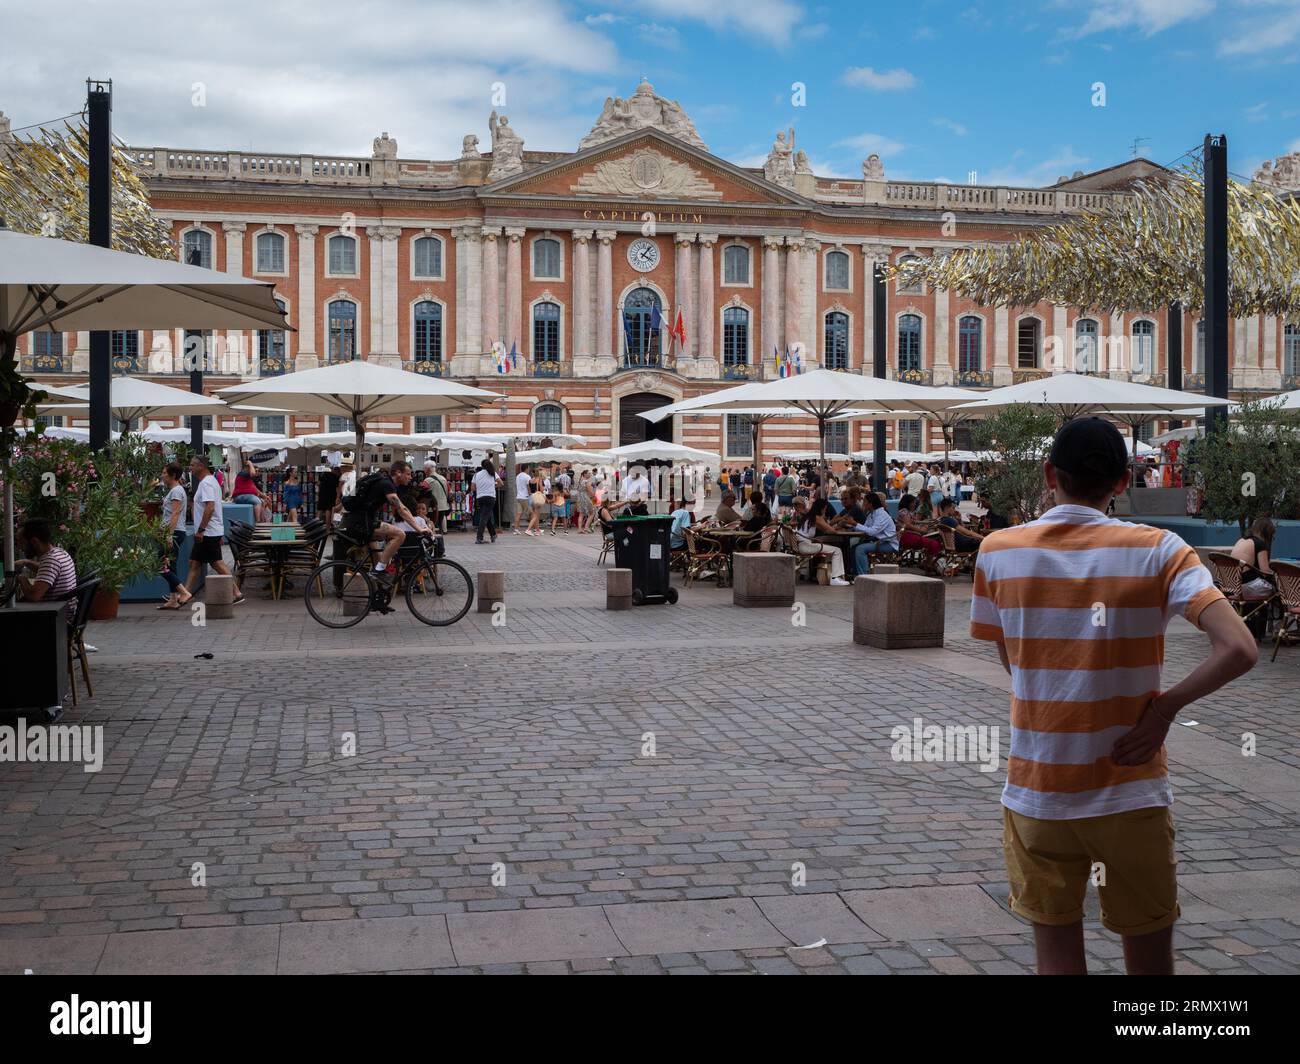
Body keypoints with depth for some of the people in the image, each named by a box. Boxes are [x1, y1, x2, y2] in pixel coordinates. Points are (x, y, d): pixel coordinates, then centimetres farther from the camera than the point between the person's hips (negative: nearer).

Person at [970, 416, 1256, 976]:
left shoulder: (998, 551, -4)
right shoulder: (1157, 550, -9)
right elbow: (1238, 650, -19)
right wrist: (1166, 704, -9)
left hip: (1036, 796, 1)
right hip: (1131, 794, -1)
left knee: (1057, 951, 12)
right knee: (1150, 955, 15)